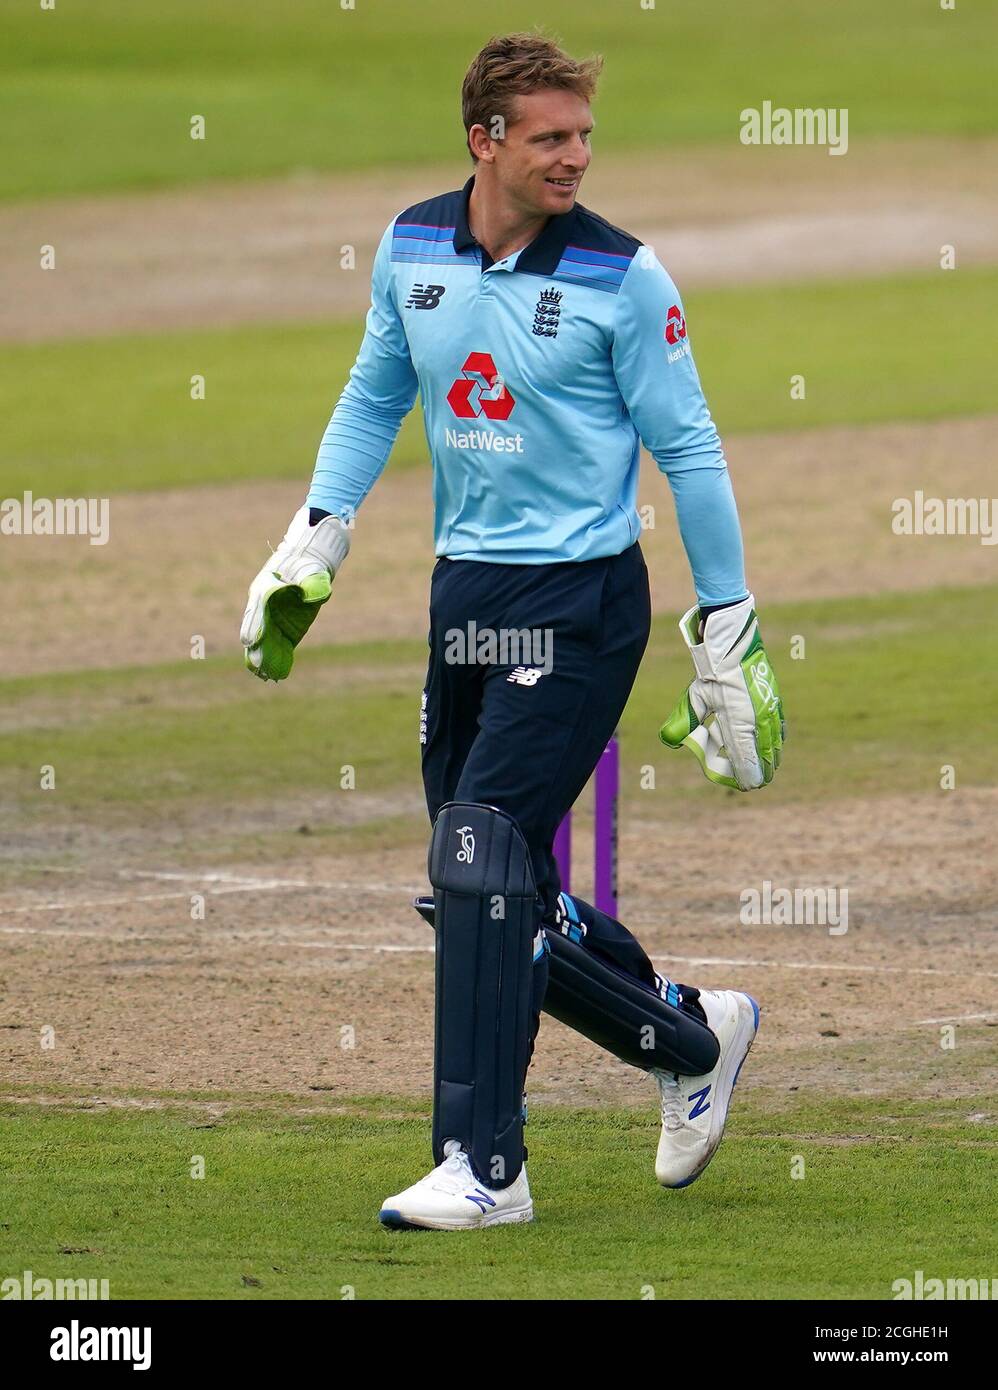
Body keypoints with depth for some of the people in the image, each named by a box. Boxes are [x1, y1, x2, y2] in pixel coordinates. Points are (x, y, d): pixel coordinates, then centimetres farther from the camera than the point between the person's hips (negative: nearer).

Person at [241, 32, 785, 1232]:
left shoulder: (621, 277, -9)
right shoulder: (412, 249, 5)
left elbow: (686, 448, -4)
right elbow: (374, 398, 20)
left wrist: (726, 632, -3)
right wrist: (314, 543, 11)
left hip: (579, 603, -6)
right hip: (464, 593, 6)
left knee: (484, 857, -15)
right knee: (489, 897, 8)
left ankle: (483, 1164, -11)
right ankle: (693, 1039, 29)